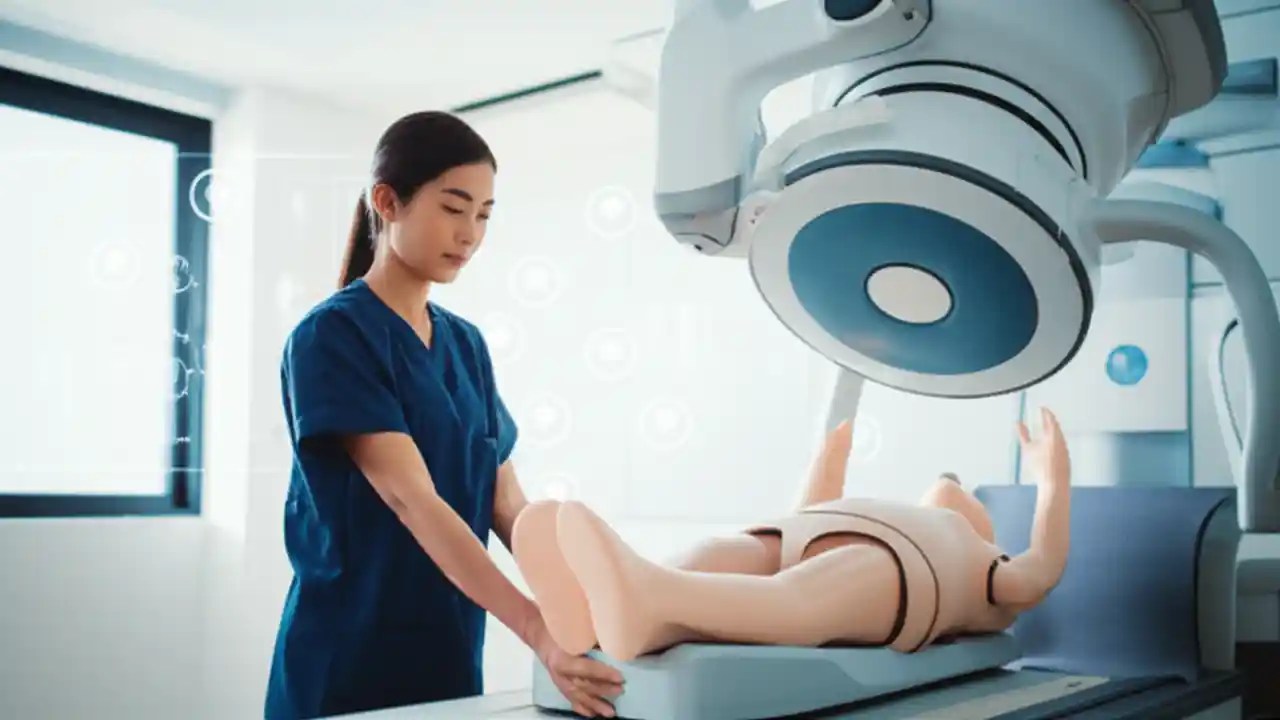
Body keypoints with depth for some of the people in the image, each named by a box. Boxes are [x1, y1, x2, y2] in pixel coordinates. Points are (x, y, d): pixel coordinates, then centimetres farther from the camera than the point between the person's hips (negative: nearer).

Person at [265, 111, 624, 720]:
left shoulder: (466, 343, 8)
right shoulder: (331, 336, -13)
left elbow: (505, 503, 5)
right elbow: (411, 499, -24)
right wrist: (538, 629, -33)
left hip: (450, 654, 6)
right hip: (350, 661, -6)